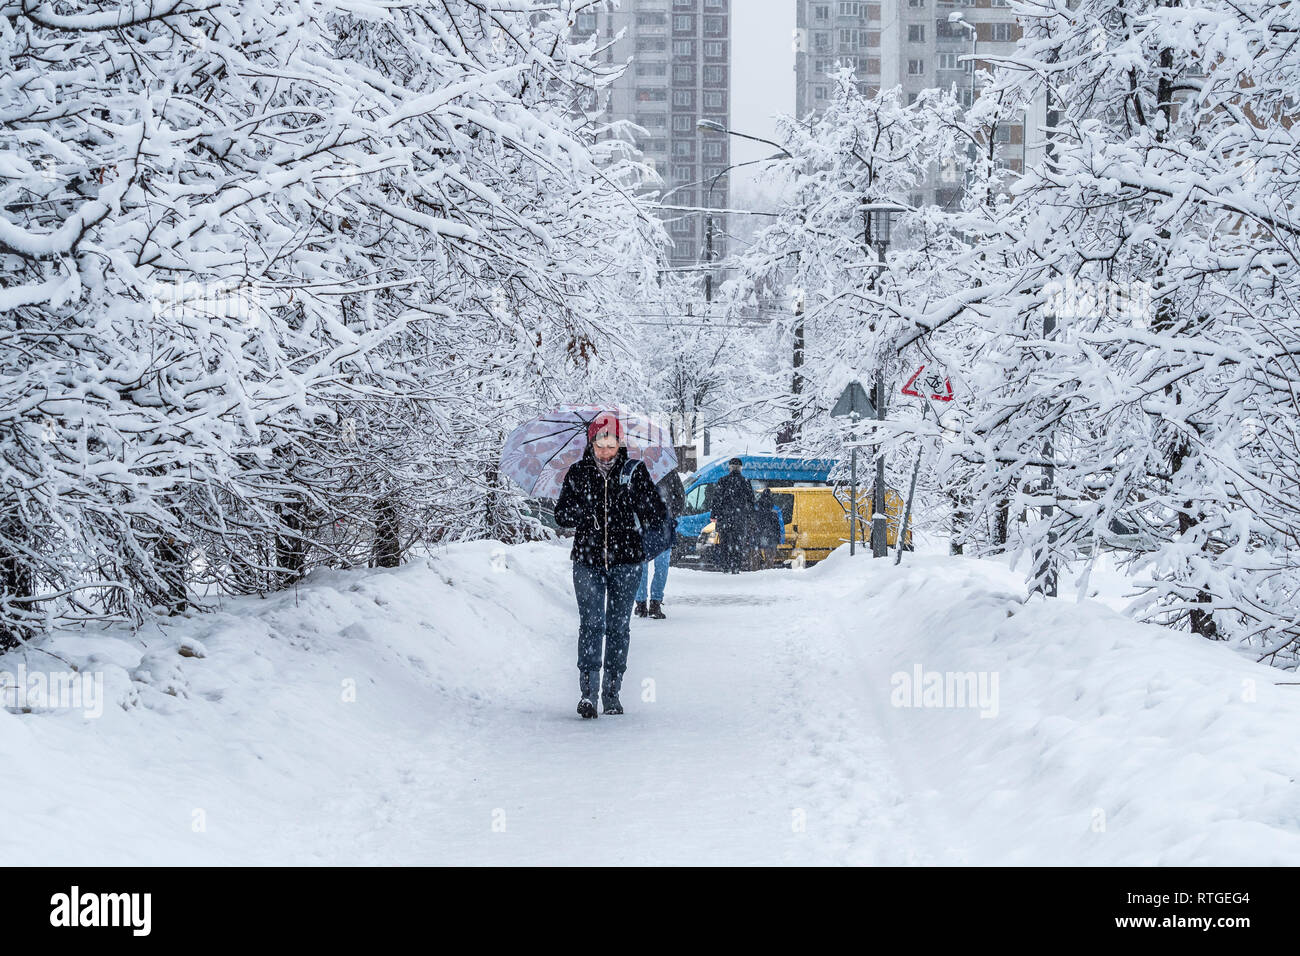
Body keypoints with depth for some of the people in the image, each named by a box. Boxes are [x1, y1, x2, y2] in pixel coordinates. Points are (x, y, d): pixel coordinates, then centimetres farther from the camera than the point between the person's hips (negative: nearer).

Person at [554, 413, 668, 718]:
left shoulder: (634, 472, 2)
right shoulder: (578, 473, 4)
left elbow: (657, 515, 2)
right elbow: (561, 516, 6)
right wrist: (578, 511, -13)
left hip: (625, 559, 0)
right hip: (588, 559, 0)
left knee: (619, 627, 6)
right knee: (591, 624, -11)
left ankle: (612, 692, 15)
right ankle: (587, 693, -13)